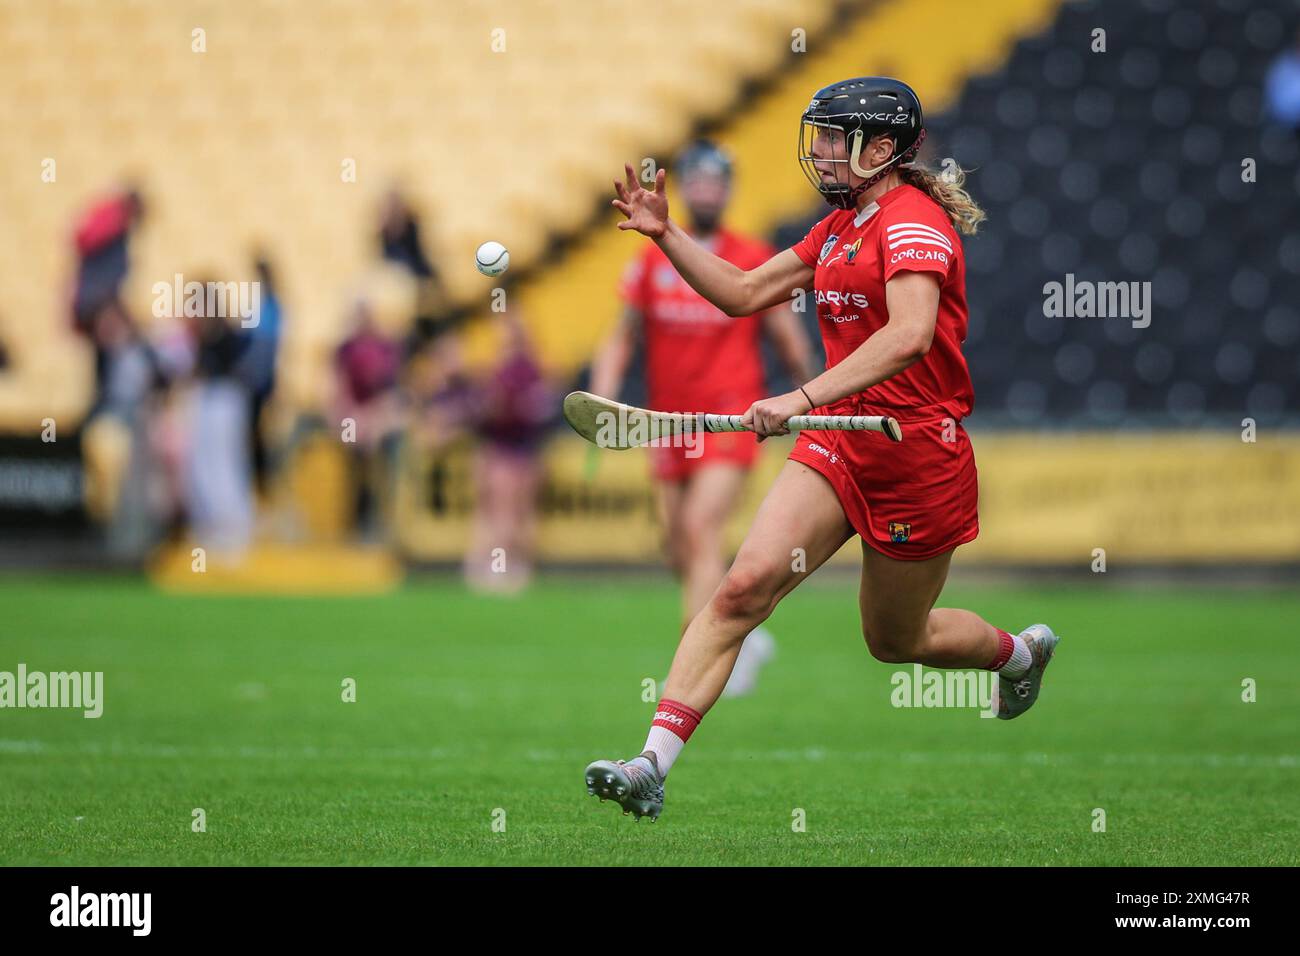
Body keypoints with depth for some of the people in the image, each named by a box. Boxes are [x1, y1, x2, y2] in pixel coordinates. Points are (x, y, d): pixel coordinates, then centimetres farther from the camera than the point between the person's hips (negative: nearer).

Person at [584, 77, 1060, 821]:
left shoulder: (914, 221, -15)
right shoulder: (839, 227, 13)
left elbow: (909, 335, -31)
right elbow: (744, 293, 21)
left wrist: (803, 399, -39)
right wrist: (664, 233, 9)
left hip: (918, 452, -6)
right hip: (840, 444, 7)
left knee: (896, 641, 12)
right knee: (745, 585, -15)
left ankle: (1021, 650, 45)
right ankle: (653, 766, -22)